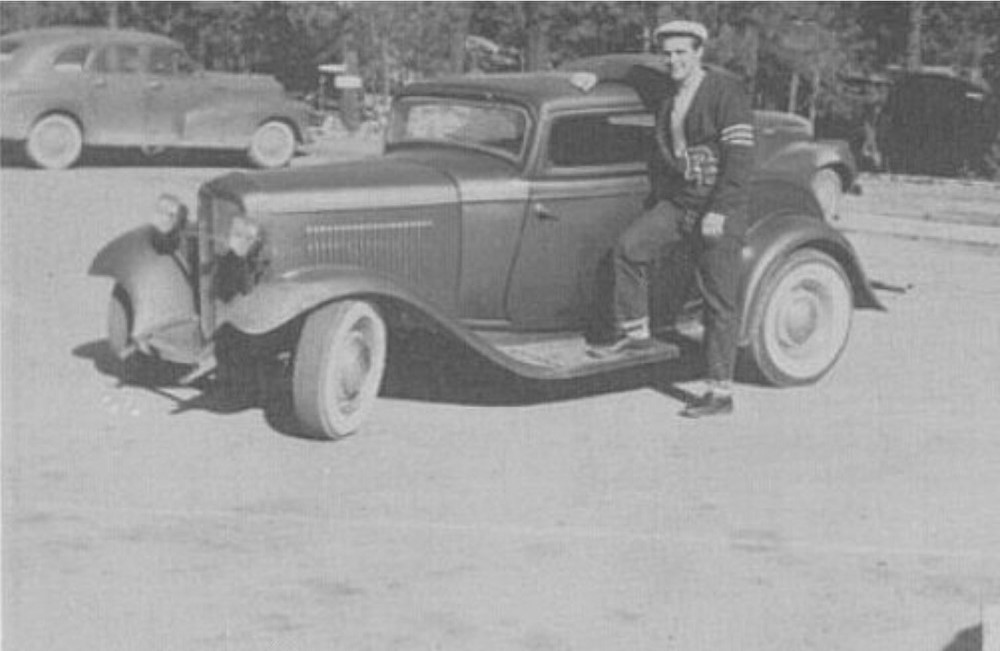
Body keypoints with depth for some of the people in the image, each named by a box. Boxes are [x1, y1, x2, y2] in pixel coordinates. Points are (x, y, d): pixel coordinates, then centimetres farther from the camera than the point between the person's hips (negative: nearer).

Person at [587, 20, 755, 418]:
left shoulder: (725, 91, -13)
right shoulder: (665, 91, 8)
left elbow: (740, 155, -18)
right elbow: (634, 77, 31)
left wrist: (718, 211, -22)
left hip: (718, 208, -6)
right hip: (676, 202, 6)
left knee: (719, 301, -2)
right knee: (629, 246, -14)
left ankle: (721, 393, 4)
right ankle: (635, 331, 3)